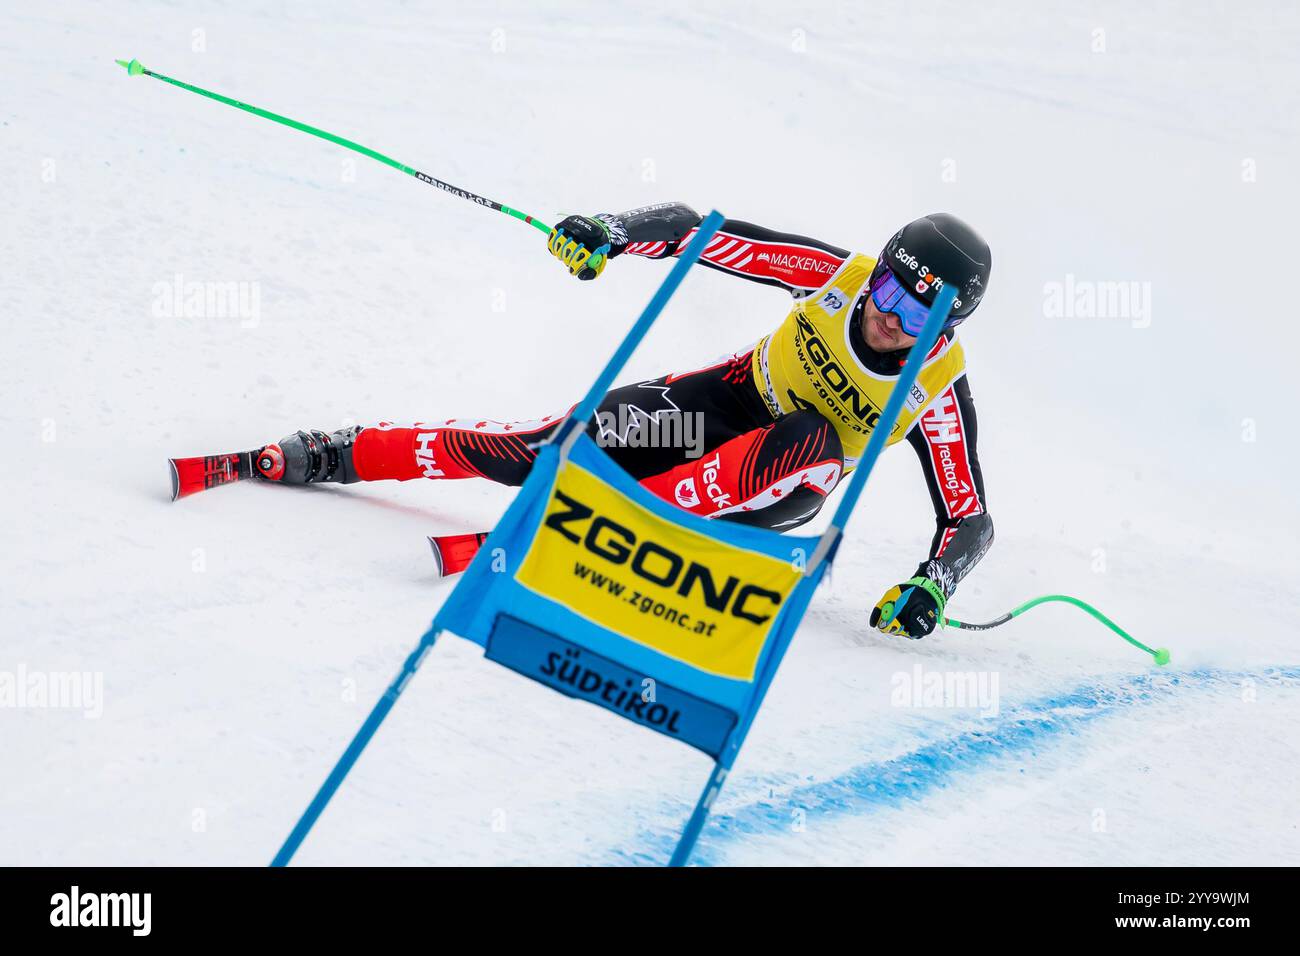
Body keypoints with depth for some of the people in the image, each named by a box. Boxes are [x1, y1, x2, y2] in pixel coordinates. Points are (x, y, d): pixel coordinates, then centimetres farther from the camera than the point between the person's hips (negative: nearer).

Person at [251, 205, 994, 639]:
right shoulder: (841, 275, -20)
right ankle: (334, 456, -1)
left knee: (812, 446, -40)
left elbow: (970, 520, -17)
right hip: (736, 398, 2)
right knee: (538, 448, -15)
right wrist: (613, 232, -31)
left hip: (783, 489, -2)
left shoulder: (939, 389, -23)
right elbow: (699, 231, -15)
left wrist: (932, 584, -36)